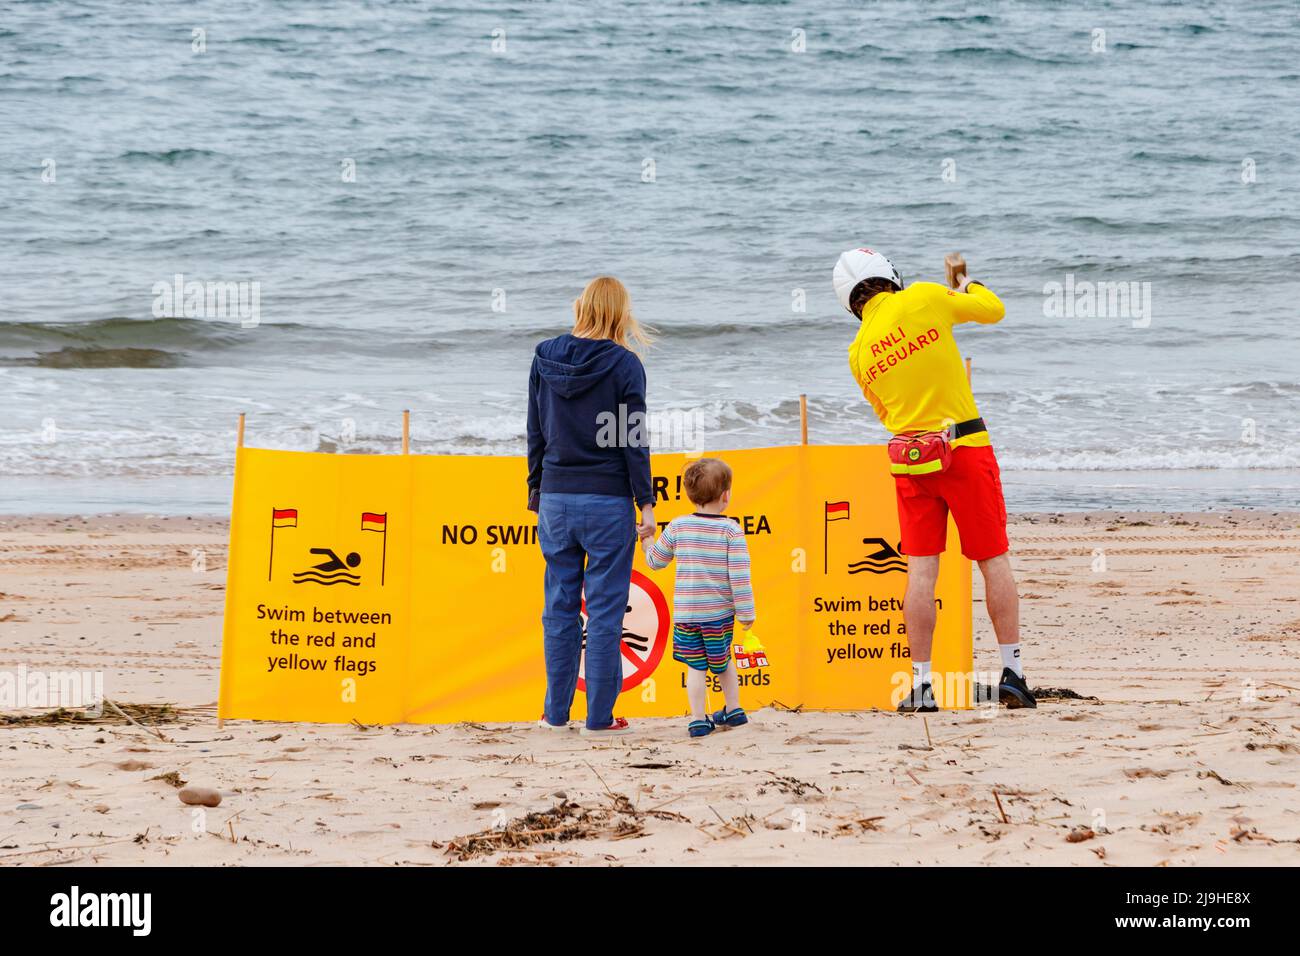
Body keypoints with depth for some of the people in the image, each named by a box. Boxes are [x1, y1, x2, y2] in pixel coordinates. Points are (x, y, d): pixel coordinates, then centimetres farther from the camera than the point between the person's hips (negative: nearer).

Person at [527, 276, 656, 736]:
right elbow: (634, 439, -8)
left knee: (560, 604, 12)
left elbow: (536, 432, 9)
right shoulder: (624, 363, -8)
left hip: (556, 496, 4)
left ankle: (556, 711, 17)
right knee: (605, 608, 1)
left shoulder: (545, 357, 3)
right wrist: (645, 502, -3)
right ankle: (599, 716, 1)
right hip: (607, 500, -4)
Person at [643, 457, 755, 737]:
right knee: (722, 660, 20)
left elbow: (656, 560, 11)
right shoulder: (731, 530, -9)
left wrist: (647, 542, 31)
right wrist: (745, 612, -5)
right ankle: (733, 709, 30)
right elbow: (739, 574, -11)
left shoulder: (678, 526, -2)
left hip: (685, 611, 0)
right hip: (719, 612, 0)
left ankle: (698, 719, 2)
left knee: (695, 666, 5)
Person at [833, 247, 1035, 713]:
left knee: (921, 568, 4)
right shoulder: (923, 299, -5)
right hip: (965, 447, -2)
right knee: (994, 560, 5)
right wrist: (968, 286, 27)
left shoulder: (860, 352, 4)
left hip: (911, 459, 2)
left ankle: (920, 684, 0)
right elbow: (993, 310, 8)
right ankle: (1012, 673, 3)